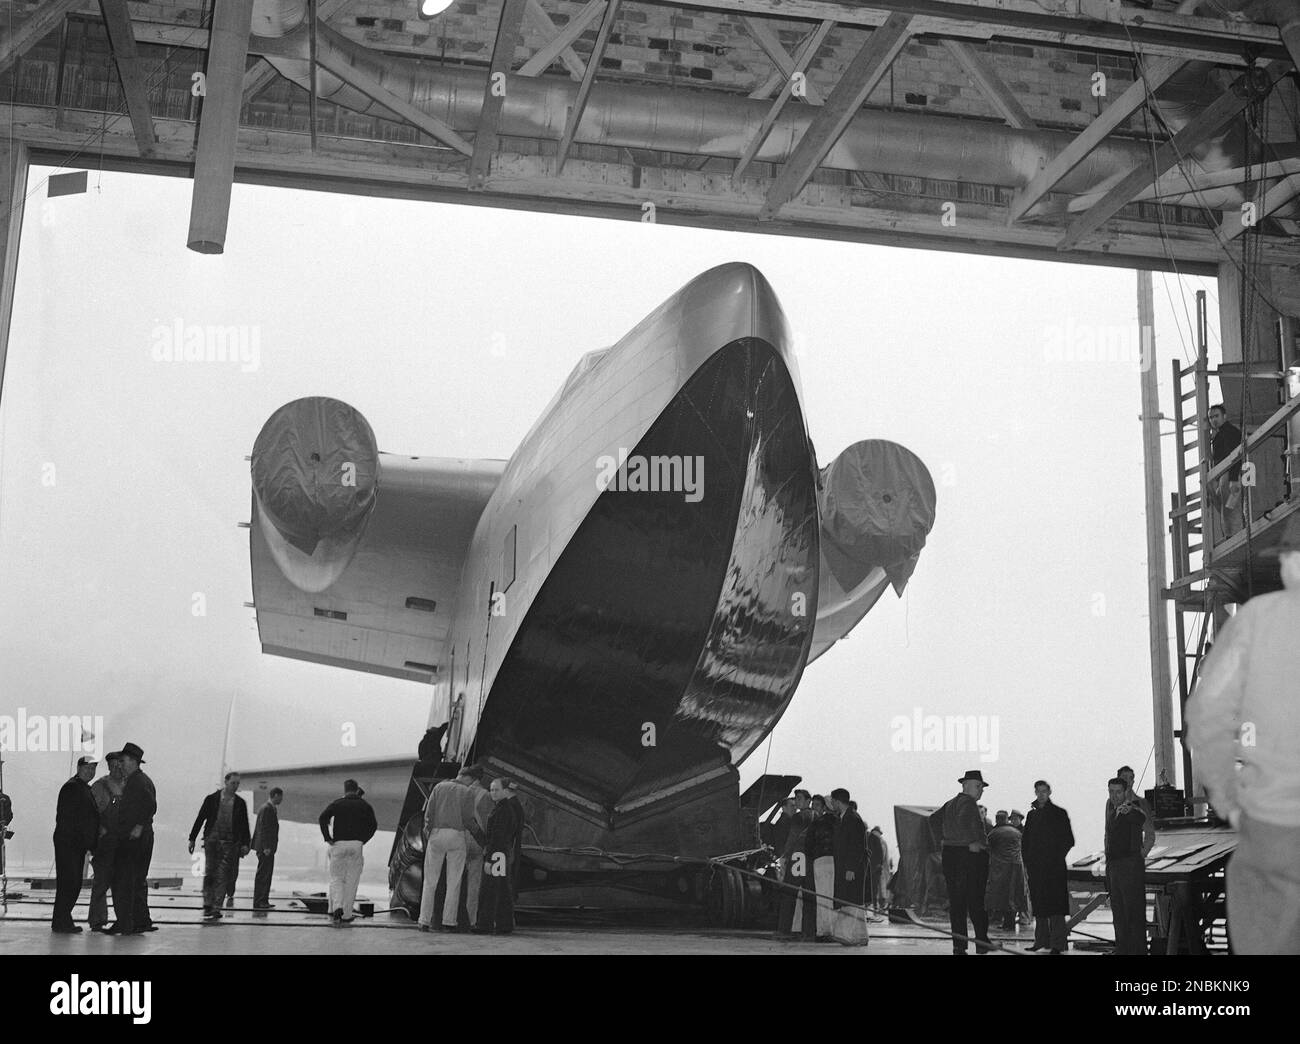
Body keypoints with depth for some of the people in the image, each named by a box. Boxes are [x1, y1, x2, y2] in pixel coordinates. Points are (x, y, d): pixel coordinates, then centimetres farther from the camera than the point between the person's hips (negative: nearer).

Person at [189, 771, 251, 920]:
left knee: (223, 877, -4)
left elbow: (244, 825, 11)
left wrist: (245, 844, 2)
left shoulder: (240, 803, 9)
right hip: (212, 840, -1)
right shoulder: (212, 799, 4)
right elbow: (200, 819, 7)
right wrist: (192, 839, 4)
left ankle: (216, 907, -1)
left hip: (230, 843, 1)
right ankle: (208, 905, 1)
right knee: (209, 873, -5)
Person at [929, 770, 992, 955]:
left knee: (956, 903, 6)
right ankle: (982, 942, 3)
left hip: (950, 855, 7)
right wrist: (972, 842, -21)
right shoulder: (968, 803, -10)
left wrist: (940, 842, 16)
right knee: (976, 900, -1)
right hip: (972, 856, -7)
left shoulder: (951, 803, 16)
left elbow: (934, 818, 19)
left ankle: (958, 945, 5)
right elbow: (963, 821, -27)